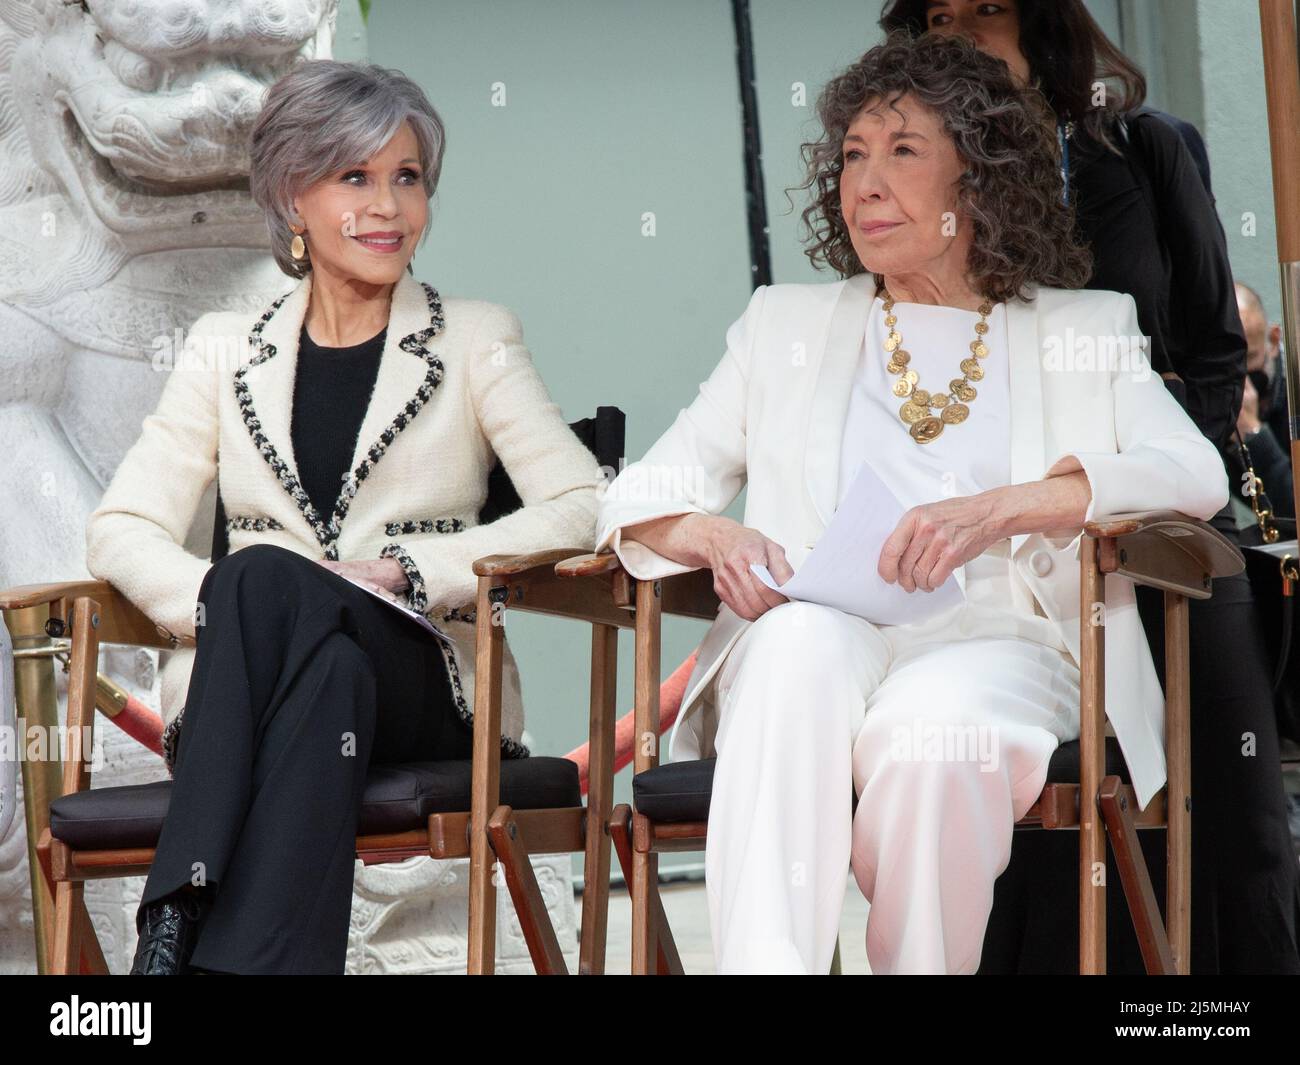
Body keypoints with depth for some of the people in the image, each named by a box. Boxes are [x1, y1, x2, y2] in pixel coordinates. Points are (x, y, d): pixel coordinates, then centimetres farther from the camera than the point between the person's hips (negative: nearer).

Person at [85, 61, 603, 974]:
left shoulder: (476, 340, 13)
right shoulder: (227, 350, 19)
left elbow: (581, 506, 1)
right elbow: (123, 528, 9)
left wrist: (409, 570, -12)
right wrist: (219, 600, -13)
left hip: (424, 693, -1)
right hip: (244, 691, 2)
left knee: (266, 577, -34)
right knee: (327, 677, -37)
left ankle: (177, 933, -44)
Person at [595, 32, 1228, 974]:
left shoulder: (1084, 329, 19)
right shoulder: (787, 323, 25)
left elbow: (1194, 473, -1)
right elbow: (641, 495, 19)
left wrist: (999, 509, -18)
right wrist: (712, 534, -8)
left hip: (995, 640, -1)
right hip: (815, 645, 2)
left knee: (932, 730, -38)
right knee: (803, 636, -37)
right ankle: (763, 965, -45)